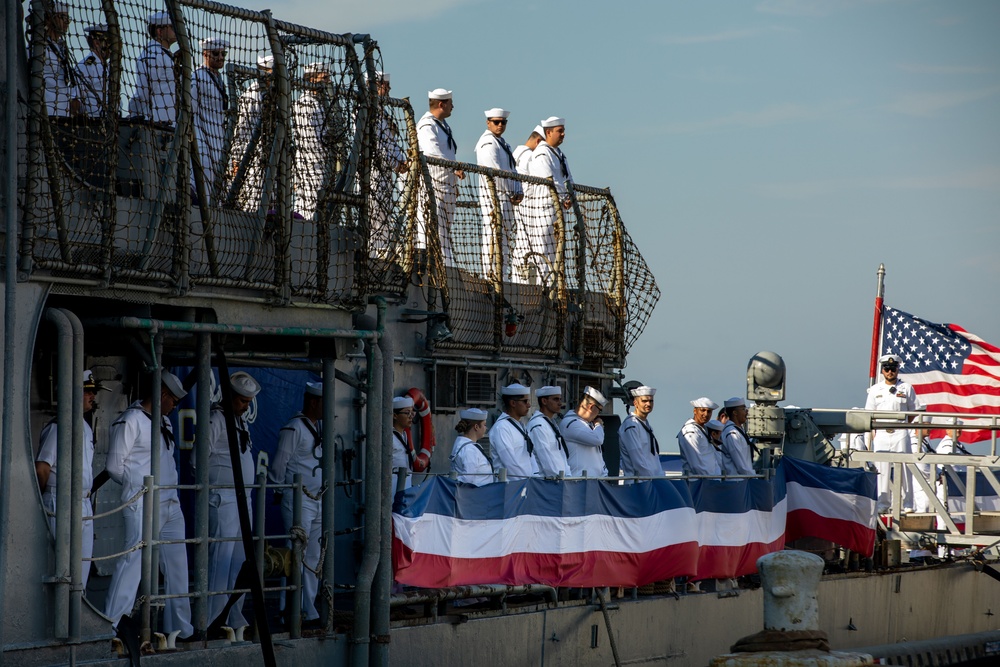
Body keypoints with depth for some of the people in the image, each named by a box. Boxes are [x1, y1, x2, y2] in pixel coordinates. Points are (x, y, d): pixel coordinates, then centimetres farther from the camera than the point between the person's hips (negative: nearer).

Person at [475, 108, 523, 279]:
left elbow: (512, 169, 20)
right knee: (494, 233, -13)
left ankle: (503, 276, 9)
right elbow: (495, 170, -16)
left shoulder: (503, 143, 22)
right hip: (493, 195, -10)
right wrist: (511, 193, -10)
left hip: (507, 197, 10)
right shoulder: (488, 143, -8)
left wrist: (518, 192, 4)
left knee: (506, 236, 8)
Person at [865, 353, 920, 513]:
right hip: (881, 433, 2)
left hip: (900, 433, -2)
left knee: (904, 468, -4)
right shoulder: (875, 389, 11)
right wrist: (872, 431, 1)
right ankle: (882, 503, 4)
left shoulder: (906, 388, 6)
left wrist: (902, 425, 1)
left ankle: (907, 504, -1)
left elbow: (913, 411, 11)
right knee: (882, 469, 0)